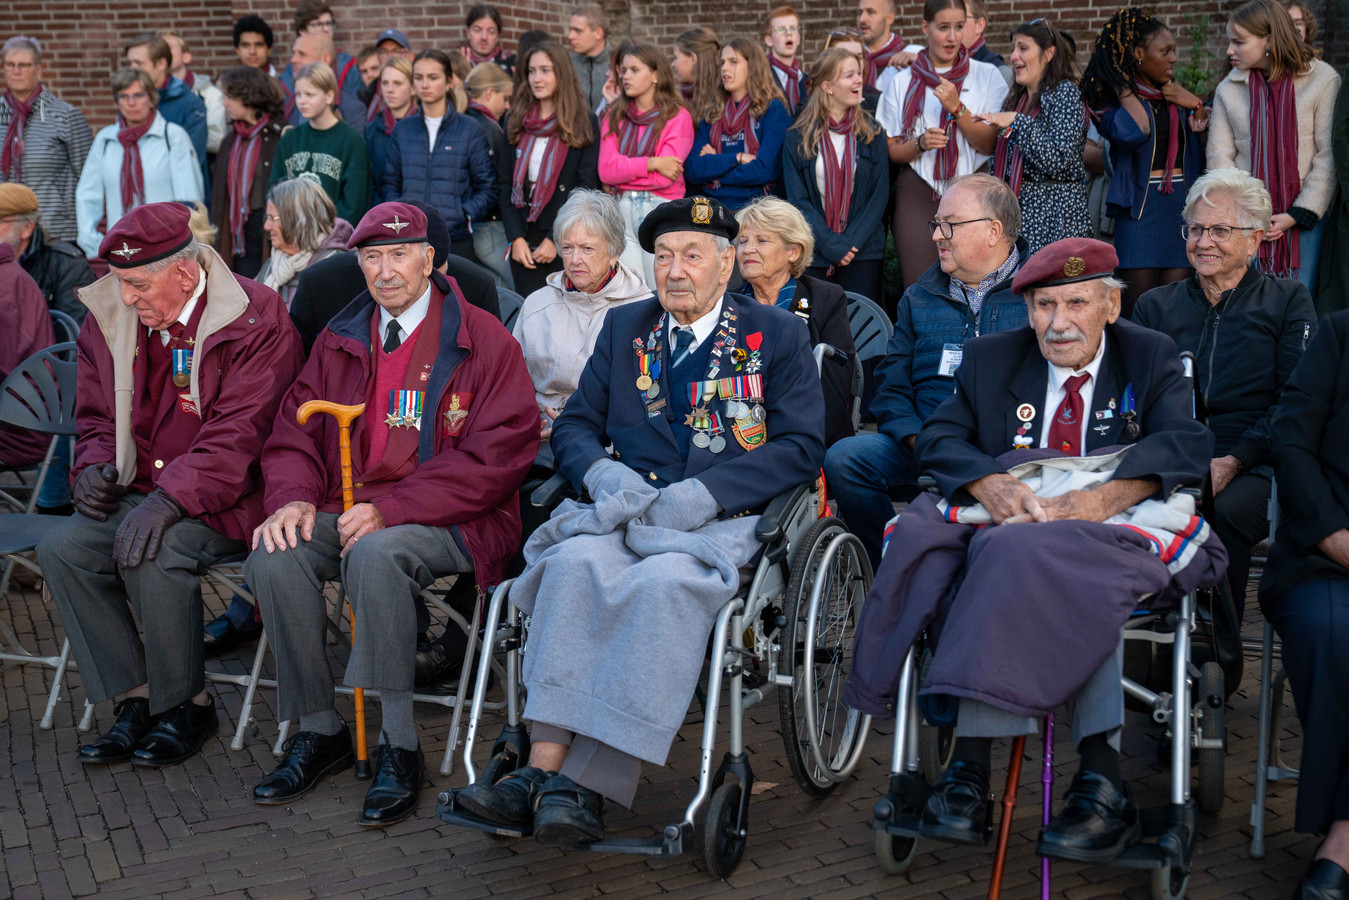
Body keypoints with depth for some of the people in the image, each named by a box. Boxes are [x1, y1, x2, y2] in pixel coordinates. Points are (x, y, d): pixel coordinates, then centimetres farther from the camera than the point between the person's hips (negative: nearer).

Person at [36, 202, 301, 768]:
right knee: (61, 549, -16)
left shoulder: (255, 321, -14)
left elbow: (237, 436, -21)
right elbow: (96, 417, 20)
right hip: (143, 491, 7)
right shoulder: (109, 319, 6)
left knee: (152, 553, -31)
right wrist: (95, 466, -2)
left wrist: (167, 502, -30)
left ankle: (187, 705, -8)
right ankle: (135, 700, -5)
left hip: (226, 500, -6)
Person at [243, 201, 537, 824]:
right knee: (273, 557, -23)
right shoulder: (340, 342, 15)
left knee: (375, 554, -36)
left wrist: (389, 509, -19)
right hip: (347, 511, 5)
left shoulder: (483, 341, -3)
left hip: (451, 522, -5)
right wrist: (294, 498, -9)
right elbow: (294, 434, 15)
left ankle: (398, 748, -24)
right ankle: (319, 730, -6)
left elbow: (494, 459, -11)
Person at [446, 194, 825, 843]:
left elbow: (801, 447, 0)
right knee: (578, 561, -31)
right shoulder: (624, 328, 21)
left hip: (725, 522, -3)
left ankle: (581, 784, -36)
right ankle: (546, 769, -36)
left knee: (666, 582, -35)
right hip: (630, 509, 3)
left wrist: (706, 491, -13)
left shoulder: (776, 334, 10)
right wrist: (602, 471, -6)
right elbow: (572, 426, 18)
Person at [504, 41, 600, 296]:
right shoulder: (516, 123, 11)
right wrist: (516, 238, -4)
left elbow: (586, 188, -5)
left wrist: (555, 239, -11)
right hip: (525, 237, 3)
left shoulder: (585, 124, 1)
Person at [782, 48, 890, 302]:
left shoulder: (872, 134, 7)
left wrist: (851, 243, -9)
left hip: (862, 253, 1)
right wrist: (832, 245, -11)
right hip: (814, 254, -1)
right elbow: (798, 200, -2)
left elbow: (879, 194, 3)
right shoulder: (798, 138, 3)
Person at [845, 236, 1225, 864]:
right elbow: (938, 437, 7)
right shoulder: (991, 358, 17)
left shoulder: (1153, 358, 11)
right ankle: (1098, 772, -41)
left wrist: (1101, 498, -24)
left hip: (1117, 526, -2)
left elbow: (1184, 444, -5)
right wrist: (989, 483, -16)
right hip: (1008, 518, 2)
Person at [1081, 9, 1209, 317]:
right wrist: (1125, 87, -8)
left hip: (1182, 205, 4)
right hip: (1140, 207, -4)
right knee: (1138, 308, -5)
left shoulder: (1177, 98, 16)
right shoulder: (1114, 98, 1)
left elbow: (1208, 148, 13)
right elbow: (1133, 133, -20)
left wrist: (1196, 106, 1)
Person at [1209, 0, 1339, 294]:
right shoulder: (1228, 89, 6)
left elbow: (1329, 157, -3)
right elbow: (1219, 158, 5)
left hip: (1303, 217, -2)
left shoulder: (1323, 80, -2)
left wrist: (1298, 215, -9)